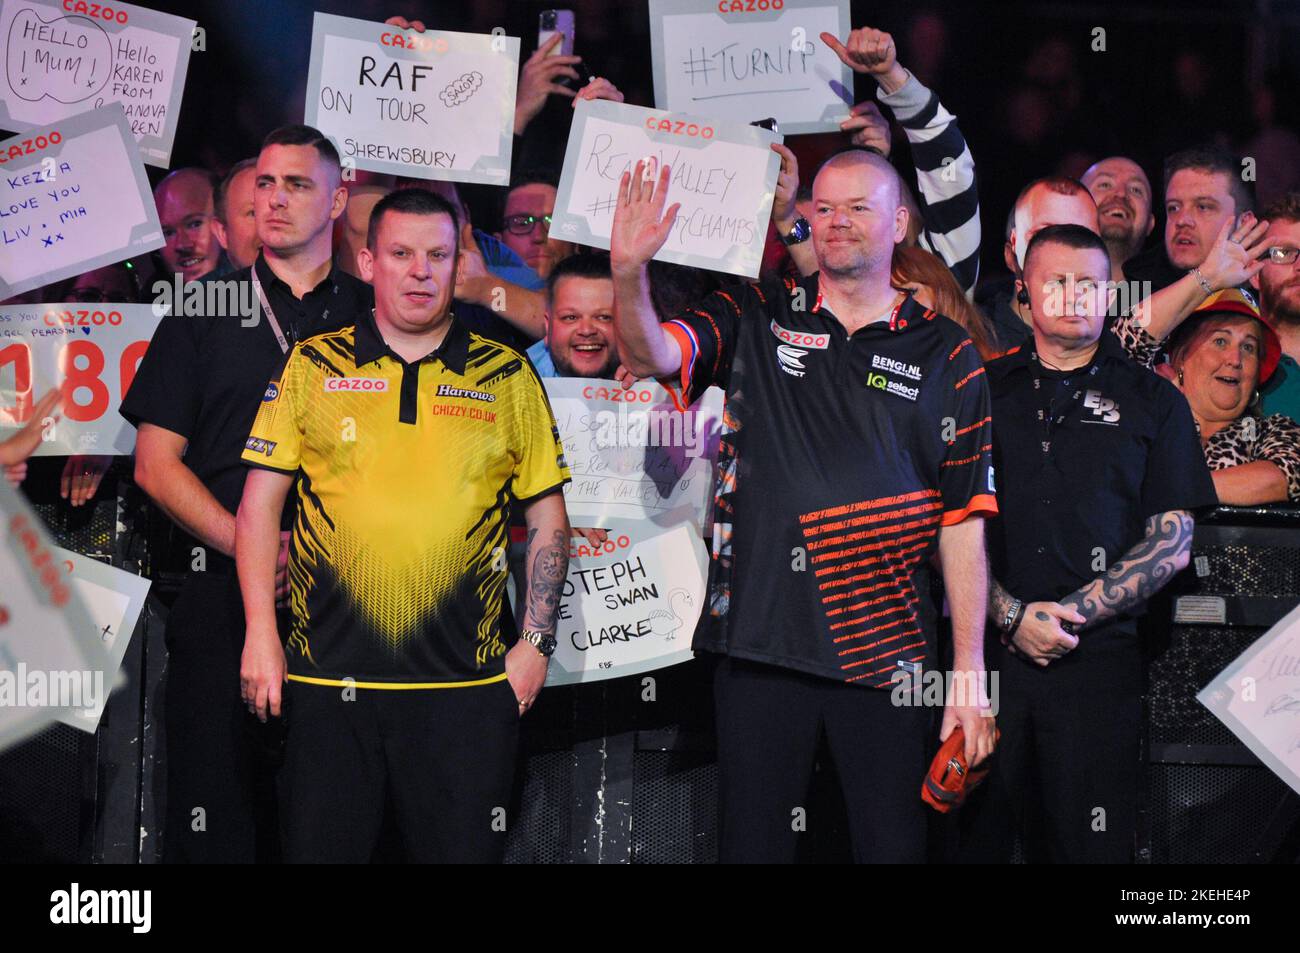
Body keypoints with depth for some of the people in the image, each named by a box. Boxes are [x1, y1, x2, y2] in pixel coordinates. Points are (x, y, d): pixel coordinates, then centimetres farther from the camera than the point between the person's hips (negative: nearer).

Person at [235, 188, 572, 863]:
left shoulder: (508, 378, 8)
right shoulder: (310, 368, 7)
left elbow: (548, 519, 11)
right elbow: (259, 504, 7)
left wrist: (536, 643, 2)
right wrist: (261, 635, -2)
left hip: (468, 685, 0)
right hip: (328, 676, 0)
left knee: (464, 849, 3)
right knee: (319, 850, 4)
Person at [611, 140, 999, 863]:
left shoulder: (945, 355, 6)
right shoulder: (755, 322, 9)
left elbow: (964, 521, 2)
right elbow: (650, 356, -8)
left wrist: (970, 668, -3)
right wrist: (629, 272, -29)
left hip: (886, 653, -1)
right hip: (759, 640, 1)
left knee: (893, 845, 3)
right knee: (753, 844, 7)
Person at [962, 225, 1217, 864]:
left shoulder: (1153, 402, 9)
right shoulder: (985, 389, 11)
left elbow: (1172, 542, 3)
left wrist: (1071, 614, -9)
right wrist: (1013, 616, -8)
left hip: (1099, 659, -1)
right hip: (990, 648, 1)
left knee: (1091, 845, 0)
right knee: (975, 836, 3)